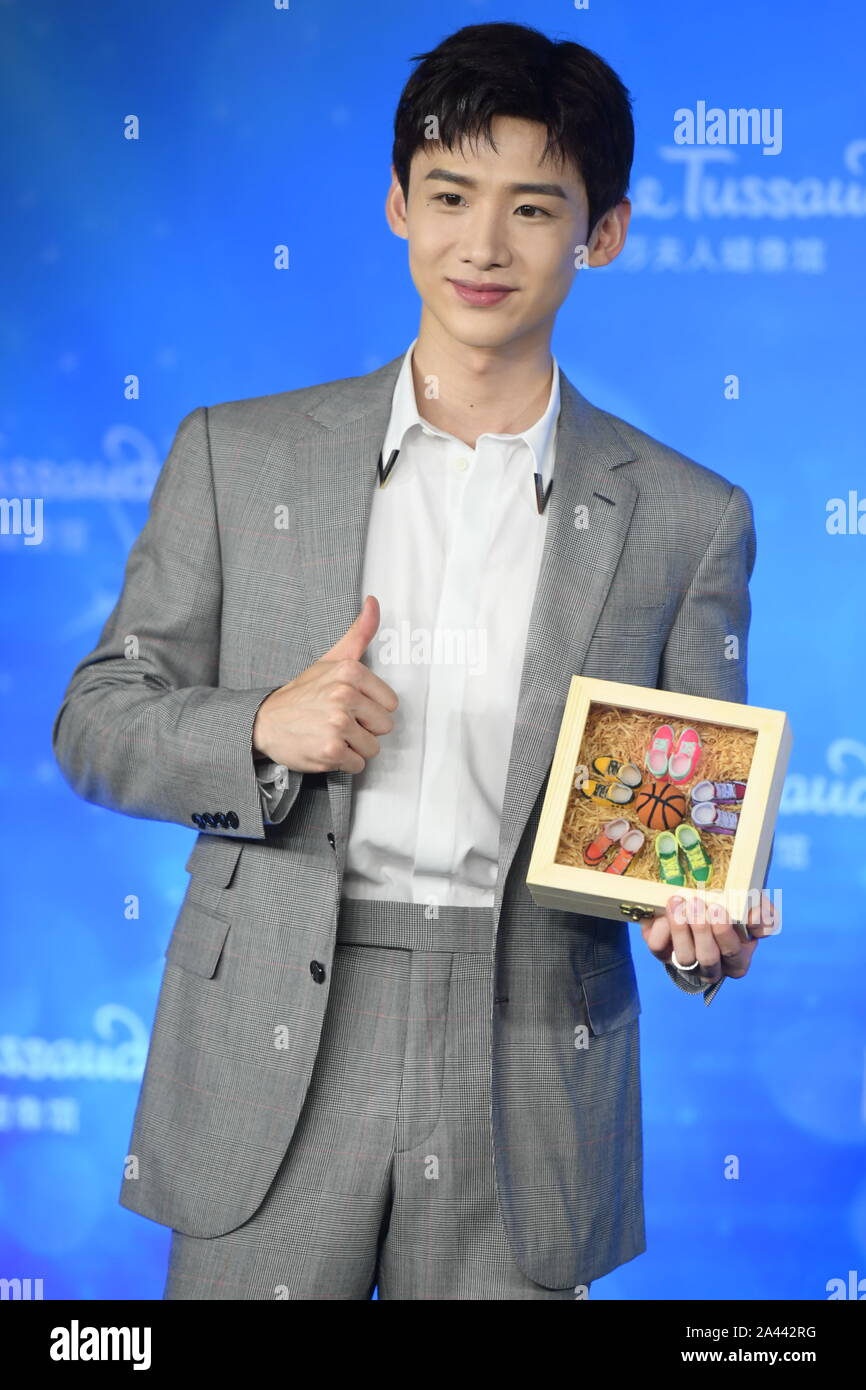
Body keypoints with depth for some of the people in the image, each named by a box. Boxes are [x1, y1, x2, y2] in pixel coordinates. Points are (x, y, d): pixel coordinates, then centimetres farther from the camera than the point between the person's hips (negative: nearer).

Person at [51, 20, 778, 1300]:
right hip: (272, 1062, 0)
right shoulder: (239, 457, 5)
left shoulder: (687, 519, 5)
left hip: (528, 1085, 0)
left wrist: (698, 926, -15)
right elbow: (97, 726, 7)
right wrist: (262, 730, -13)